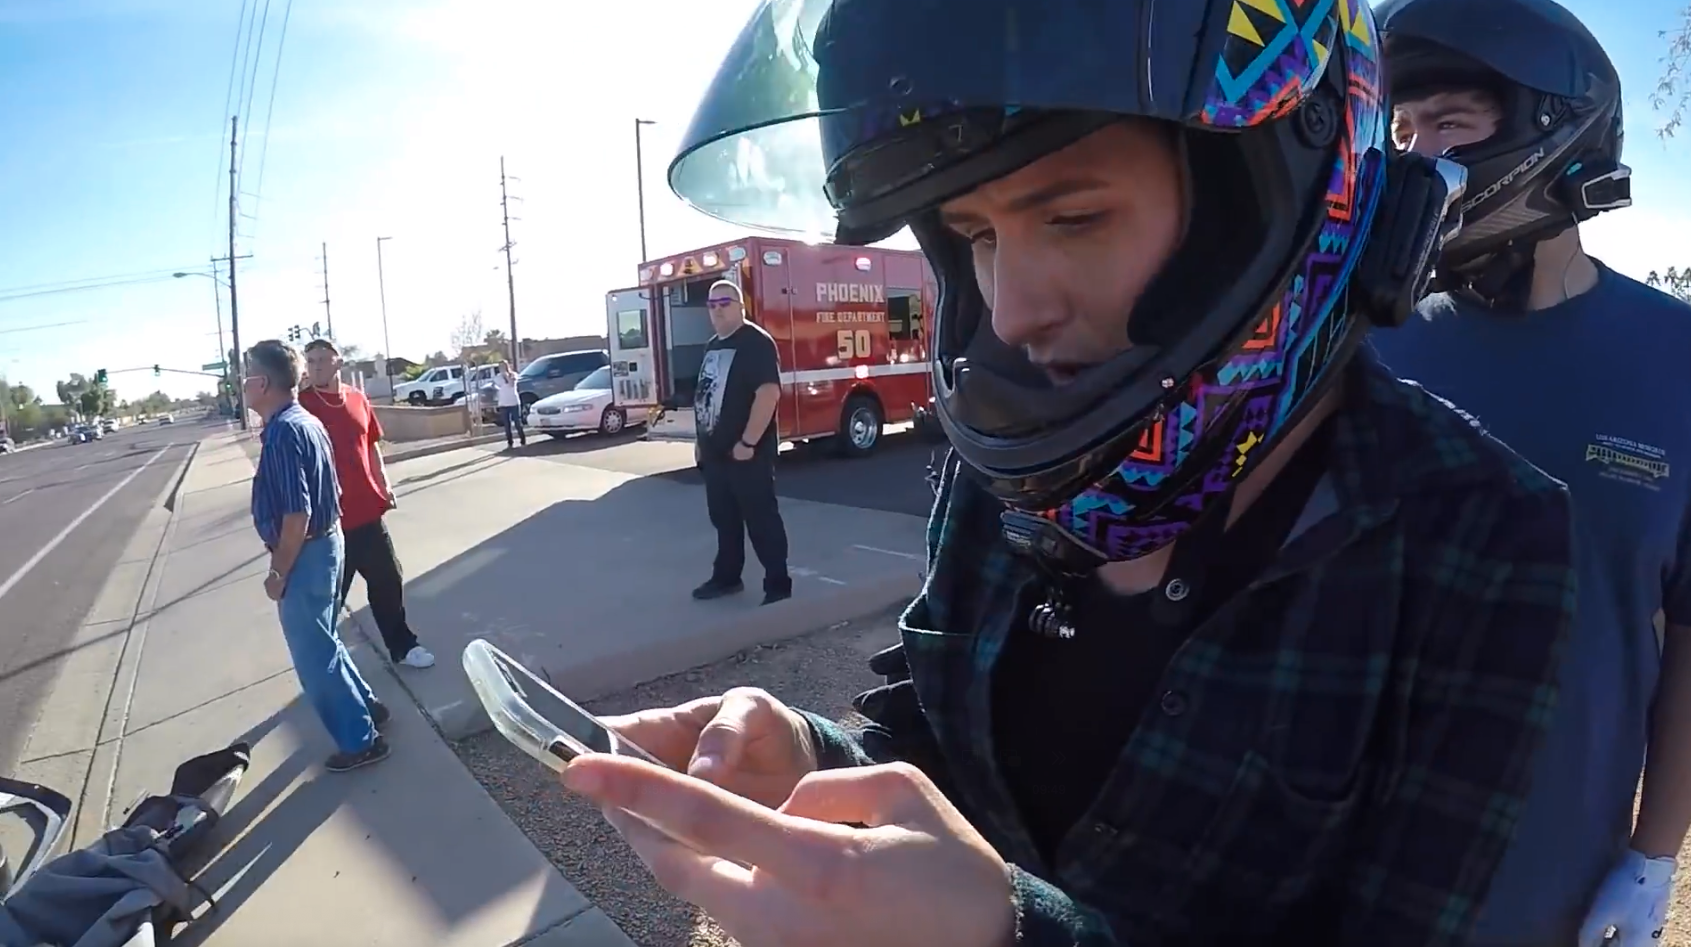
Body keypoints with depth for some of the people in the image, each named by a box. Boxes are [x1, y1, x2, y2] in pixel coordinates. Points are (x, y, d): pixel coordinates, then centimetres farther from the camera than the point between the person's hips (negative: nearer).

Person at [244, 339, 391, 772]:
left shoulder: (283, 432, -22)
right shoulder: (305, 421, 8)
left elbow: (297, 514, -26)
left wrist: (278, 571, -16)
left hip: (305, 554, -10)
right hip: (326, 542, 10)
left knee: (313, 654, 3)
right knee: (322, 641, 24)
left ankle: (360, 740, 13)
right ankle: (365, 706, 36)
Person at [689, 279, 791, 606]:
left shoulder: (756, 342, -13)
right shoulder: (713, 346, 16)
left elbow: (769, 392, -23)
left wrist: (748, 443, -24)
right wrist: (701, 440, 19)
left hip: (746, 453, -9)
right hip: (715, 452, 9)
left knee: (762, 520, -3)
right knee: (723, 518, 17)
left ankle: (779, 586, 5)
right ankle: (726, 577, 30)